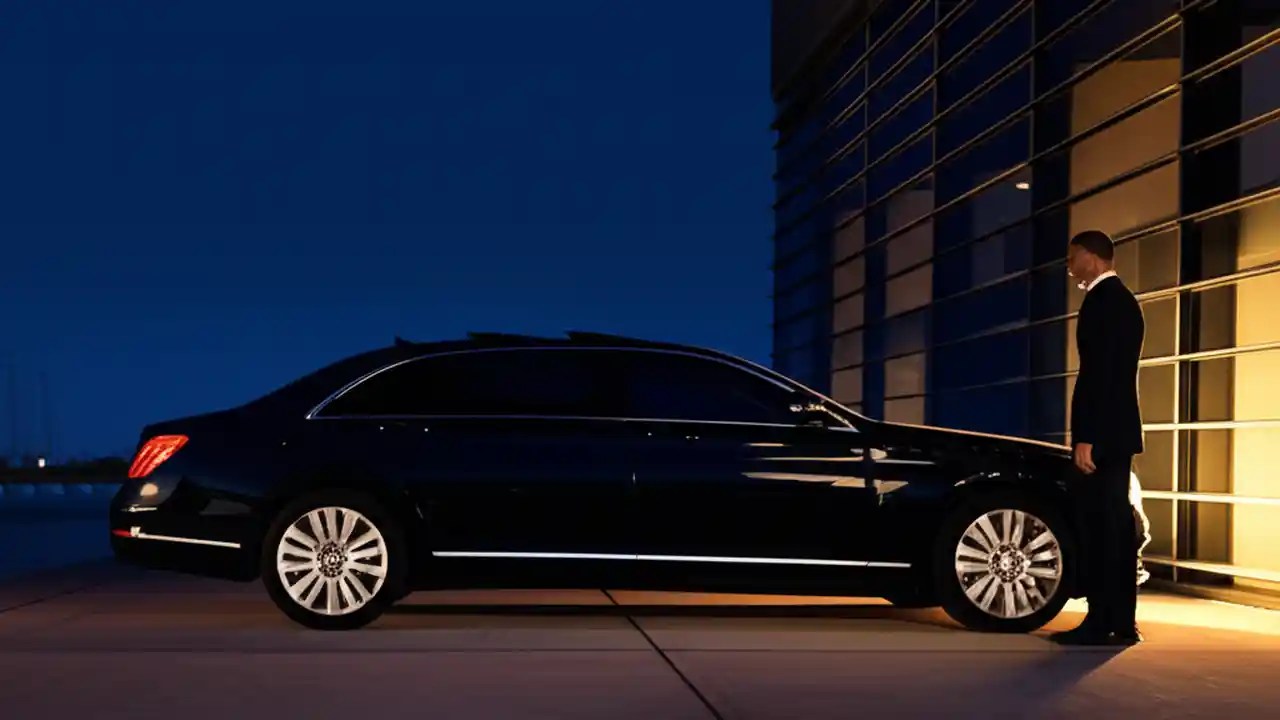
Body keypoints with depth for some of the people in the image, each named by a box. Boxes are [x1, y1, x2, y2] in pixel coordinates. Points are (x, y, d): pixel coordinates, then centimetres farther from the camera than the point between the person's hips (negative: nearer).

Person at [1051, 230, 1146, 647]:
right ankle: (1121, 622, 13)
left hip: (1101, 431, -10)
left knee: (1099, 525, -9)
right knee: (1115, 523, 10)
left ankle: (1101, 624, -8)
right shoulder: (1123, 300, 19)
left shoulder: (1101, 299, -12)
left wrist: (1085, 436, -21)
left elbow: (1097, 372, -20)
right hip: (1118, 429, 10)